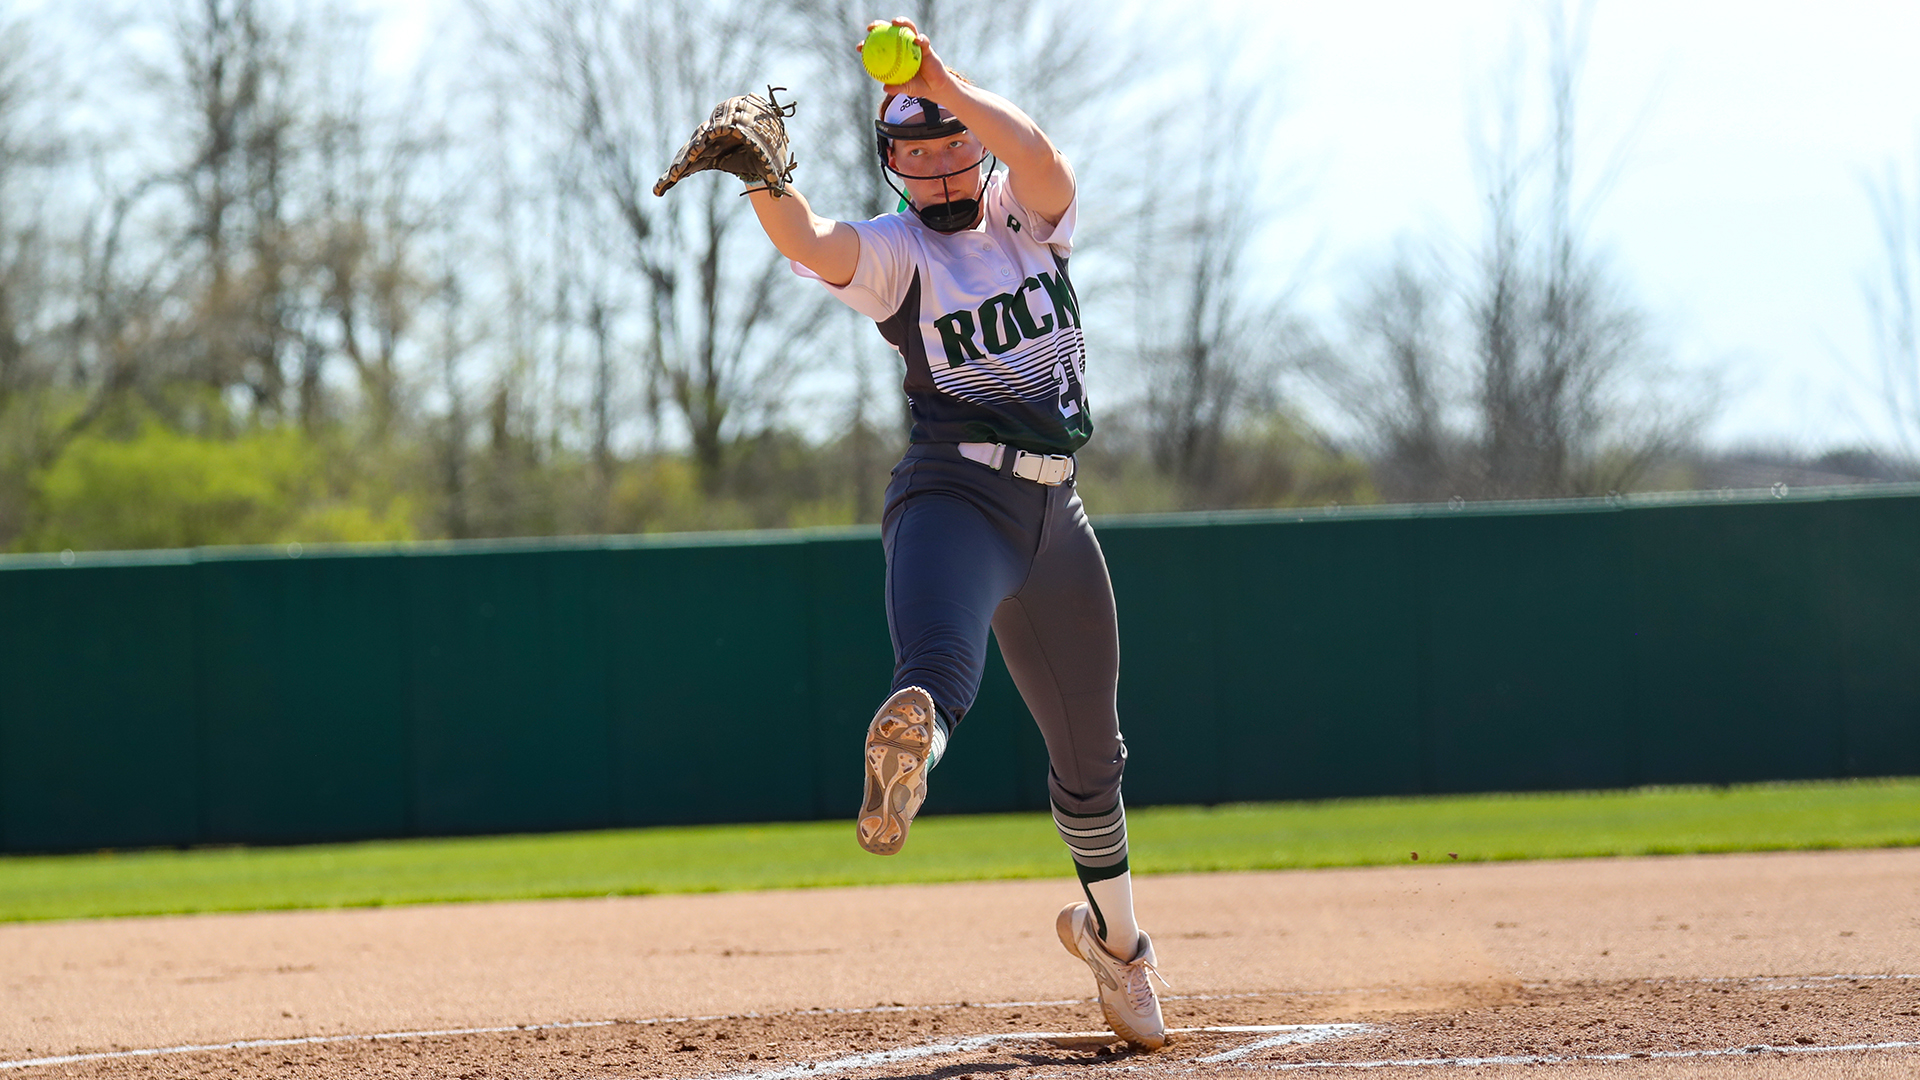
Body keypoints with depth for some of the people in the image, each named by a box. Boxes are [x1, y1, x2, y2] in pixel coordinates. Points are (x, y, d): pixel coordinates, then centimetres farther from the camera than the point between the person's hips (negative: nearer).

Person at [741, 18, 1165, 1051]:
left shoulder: (1028, 216, 8)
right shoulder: (893, 251, -1)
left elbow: (1042, 160, -16)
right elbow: (810, 243, -23)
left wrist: (949, 90, -29)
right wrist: (765, 185, -44)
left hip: (1053, 514, 4)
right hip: (953, 494, -4)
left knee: (1089, 752, 17)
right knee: (939, 656, -39)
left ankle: (1112, 934, 38)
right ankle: (912, 725, -72)